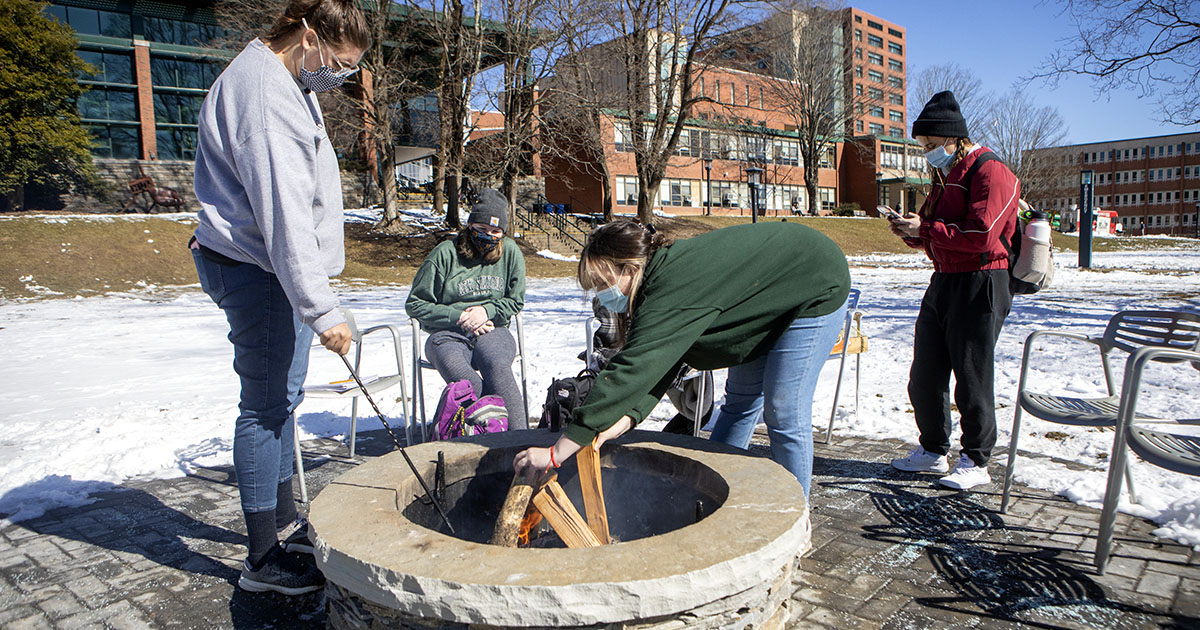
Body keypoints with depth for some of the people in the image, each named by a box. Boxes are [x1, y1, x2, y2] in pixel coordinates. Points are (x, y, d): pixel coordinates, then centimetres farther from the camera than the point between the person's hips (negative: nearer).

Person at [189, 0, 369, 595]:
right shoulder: (262, 92, -19)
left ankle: (284, 520, 31)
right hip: (255, 271, -11)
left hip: (276, 268, 11)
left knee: (284, 397, 16)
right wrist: (322, 310, -28)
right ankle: (263, 559, 7)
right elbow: (283, 213, -27)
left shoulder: (288, 83, 15)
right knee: (265, 406, -5)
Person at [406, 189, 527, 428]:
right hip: (448, 336, -1)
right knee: (467, 382, -36)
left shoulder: (510, 252, 7)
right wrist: (458, 316, -9)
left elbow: (515, 301, 14)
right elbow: (415, 304, 3)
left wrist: (487, 311, -6)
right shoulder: (445, 254, 1)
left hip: (492, 331, 1)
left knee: (497, 365, -36)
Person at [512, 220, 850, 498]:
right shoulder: (666, 278, -9)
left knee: (783, 412, -10)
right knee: (741, 398, 15)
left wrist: (556, 453, -46)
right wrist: (625, 418, -30)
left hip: (818, 289, -9)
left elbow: (635, 369, -45)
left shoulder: (675, 291, -38)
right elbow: (658, 366, -12)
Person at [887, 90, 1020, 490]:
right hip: (943, 282, 9)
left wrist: (925, 228, -17)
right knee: (925, 376, 10)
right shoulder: (944, 176, 18)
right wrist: (912, 234, 4)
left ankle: (976, 462, 13)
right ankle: (933, 451, 25)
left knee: (972, 379, -1)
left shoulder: (991, 173, -11)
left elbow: (981, 236, -22)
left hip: (980, 285, -9)